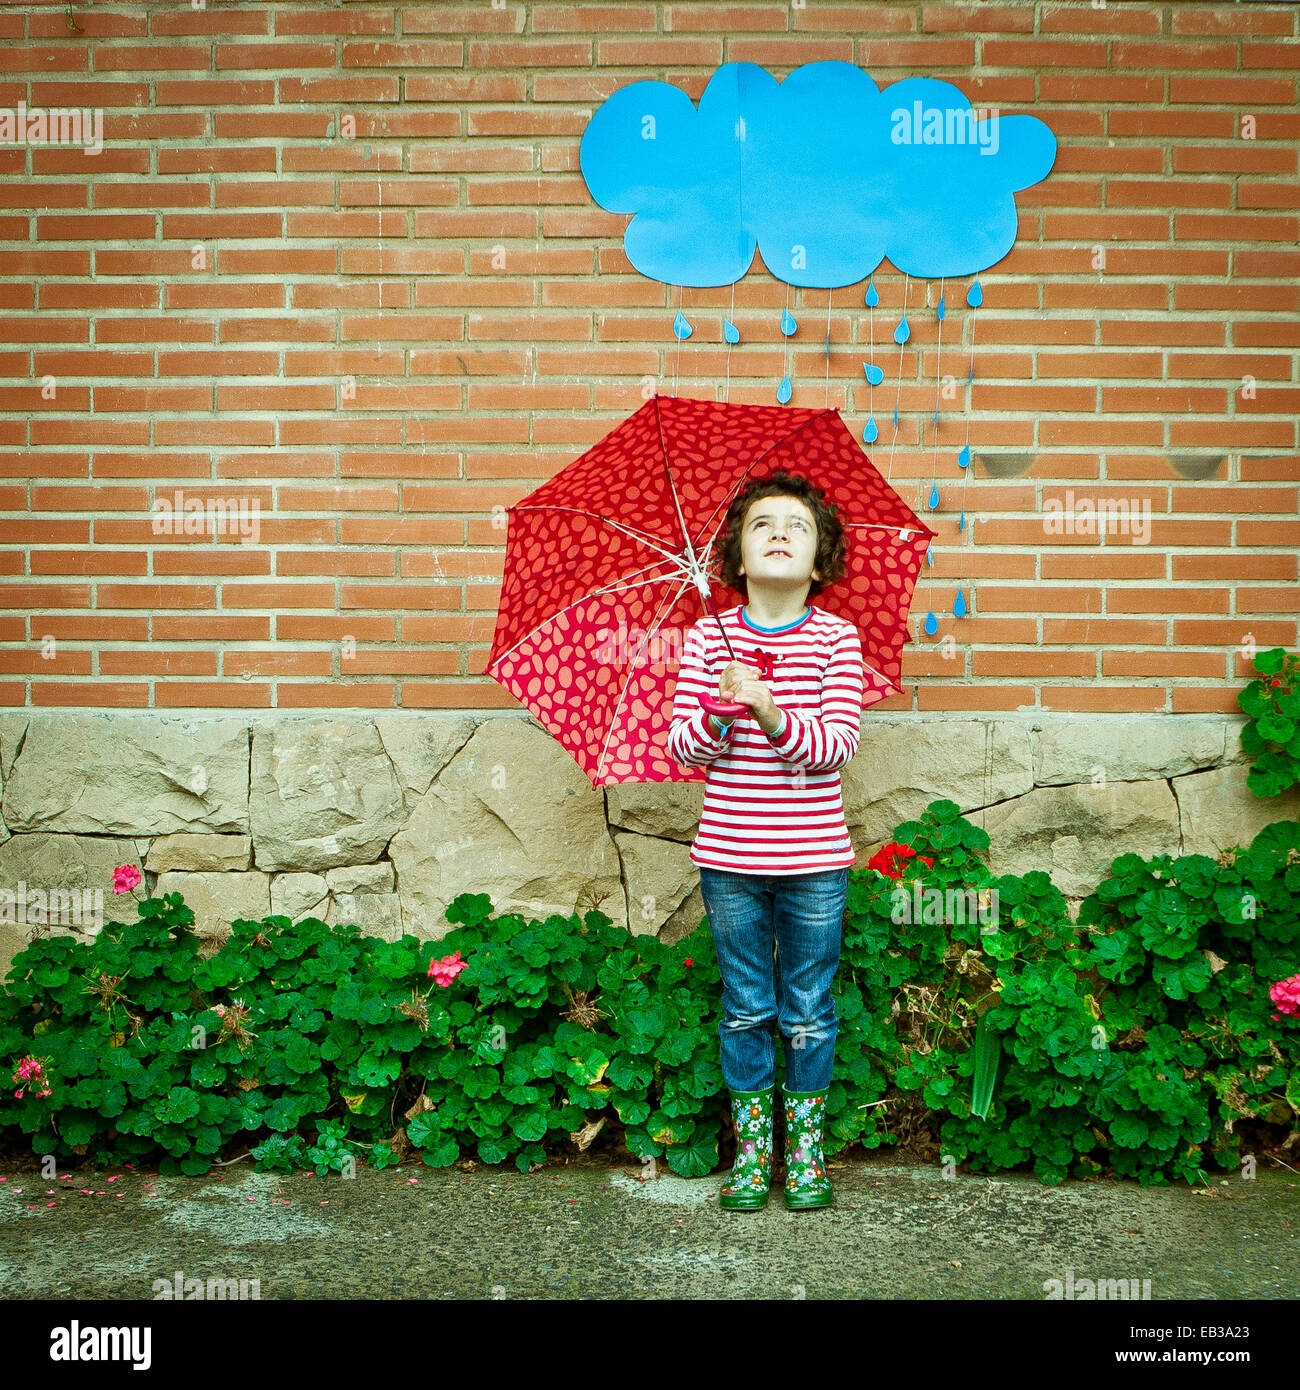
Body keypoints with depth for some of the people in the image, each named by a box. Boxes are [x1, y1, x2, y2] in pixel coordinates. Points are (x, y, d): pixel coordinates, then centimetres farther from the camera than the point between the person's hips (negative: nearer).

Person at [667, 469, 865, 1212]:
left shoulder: (837, 638, -2)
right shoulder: (708, 637, 0)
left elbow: (838, 744, -12)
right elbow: (682, 746, -3)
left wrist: (775, 714, -27)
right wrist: (719, 713, -23)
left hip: (814, 858, -1)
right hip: (730, 855, 1)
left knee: (809, 1008, 10)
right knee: (746, 1007, 12)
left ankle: (806, 1149, 27)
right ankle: (752, 1148, 26)